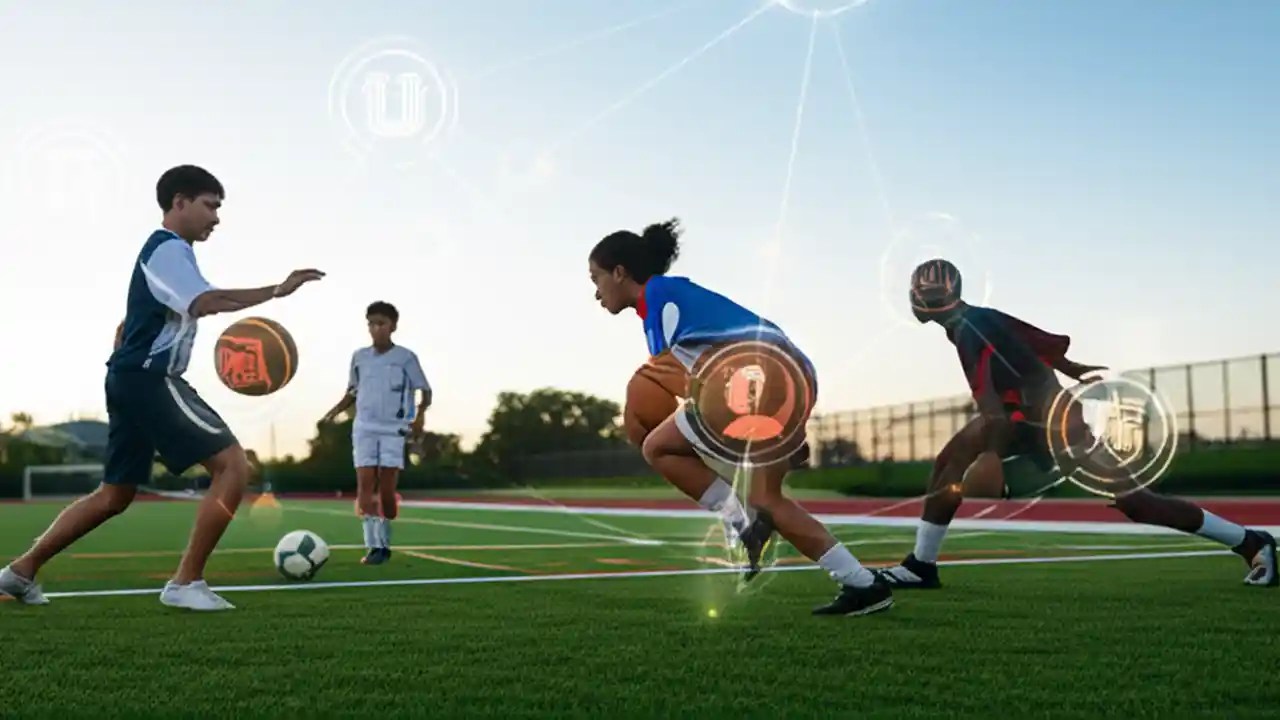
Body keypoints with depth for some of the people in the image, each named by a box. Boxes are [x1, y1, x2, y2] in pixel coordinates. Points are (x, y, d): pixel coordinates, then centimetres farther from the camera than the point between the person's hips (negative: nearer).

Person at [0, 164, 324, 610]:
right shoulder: (168, 249, -11)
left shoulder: (168, 251, 21)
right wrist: (274, 292, -32)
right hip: (149, 379, -11)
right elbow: (205, 303, -29)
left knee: (115, 495, 18)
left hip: (134, 379, 11)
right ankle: (185, 583, -10)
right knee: (233, 464, -13)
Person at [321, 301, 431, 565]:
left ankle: (385, 544, 16)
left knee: (387, 490, 0)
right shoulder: (359, 357, 8)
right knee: (365, 484, -10)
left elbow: (425, 391, 0)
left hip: (394, 430, -2)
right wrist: (336, 410, 0)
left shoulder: (406, 358, -2)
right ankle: (374, 545, -12)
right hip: (364, 428, 2)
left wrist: (419, 415, -19)